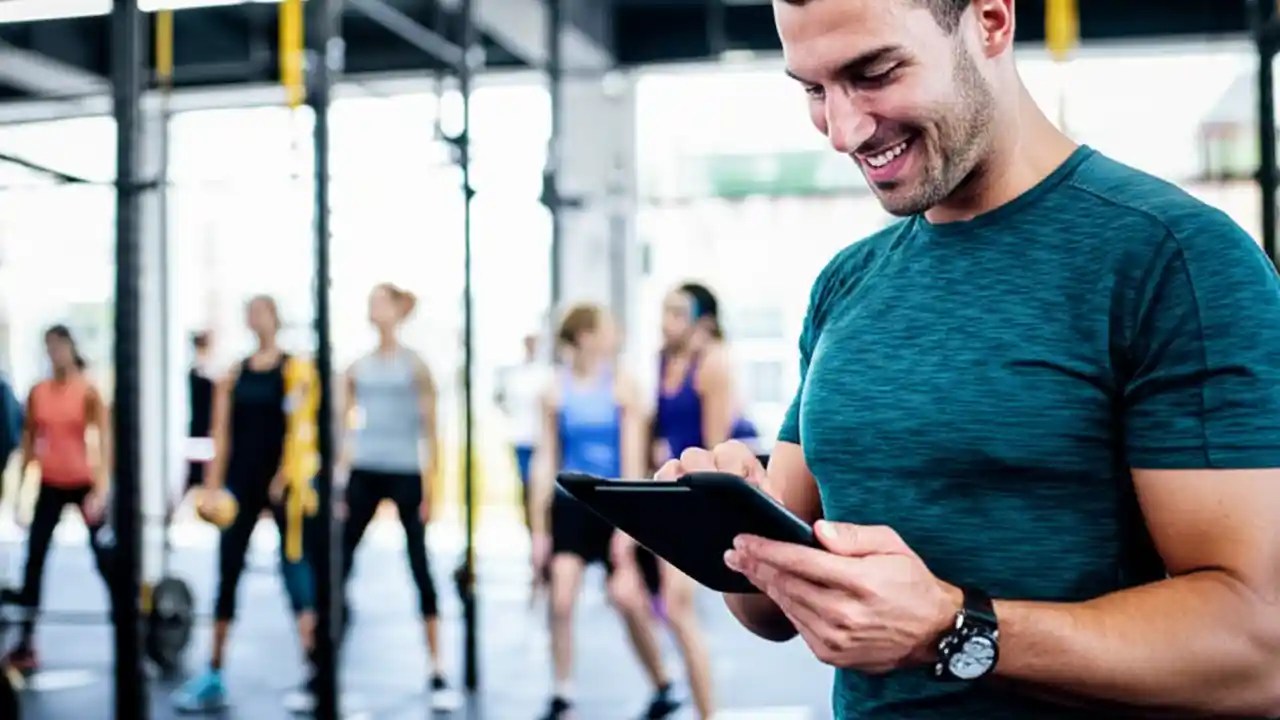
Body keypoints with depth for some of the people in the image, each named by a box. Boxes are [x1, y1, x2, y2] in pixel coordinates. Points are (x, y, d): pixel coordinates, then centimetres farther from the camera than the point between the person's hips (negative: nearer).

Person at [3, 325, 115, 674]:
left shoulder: (88, 391, -10)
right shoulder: (37, 392, 2)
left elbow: (104, 439, -15)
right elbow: (29, 440, 8)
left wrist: (102, 489, -23)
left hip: (84, 484, -4)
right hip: (50, 485, 4)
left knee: (104, 558, 0)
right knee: (34, 559, 2)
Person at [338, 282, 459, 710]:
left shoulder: (415, 366, 0)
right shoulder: (358, 368, 9)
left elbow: (430, 430, -1)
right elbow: (346, 428, 12)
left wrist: (430, 488, -7)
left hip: (405, 474, -3)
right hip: (363, 474, 4)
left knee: (420, 566, 0)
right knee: (339, 564, 2)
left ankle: (437, 672, 9)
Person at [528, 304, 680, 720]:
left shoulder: (622, 387, -5)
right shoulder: (556, 392, 0)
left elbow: (633, 462, -6)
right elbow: (546, 463, 4)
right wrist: (539, 529, 2)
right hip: (572, 504, 1)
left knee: (630, 602, -1)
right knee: (561, 601, -8)